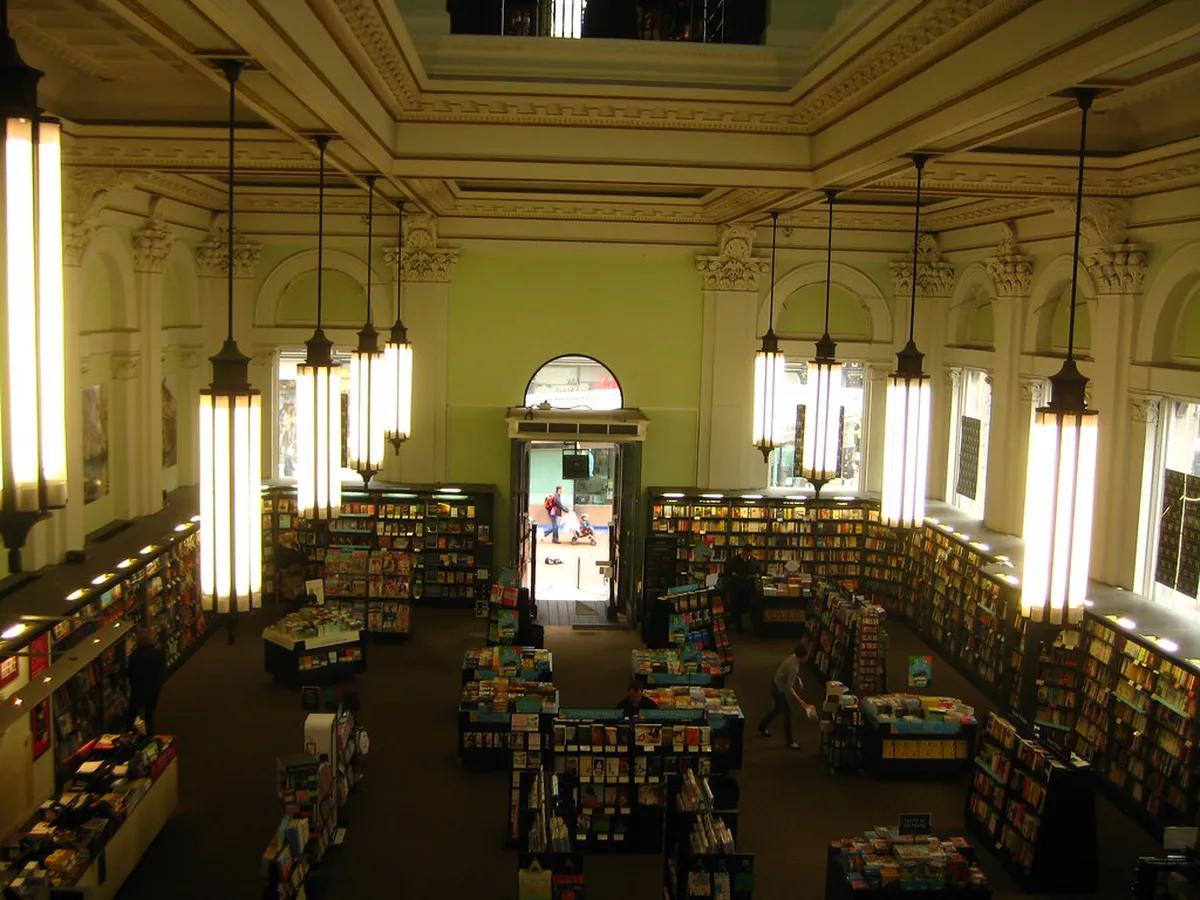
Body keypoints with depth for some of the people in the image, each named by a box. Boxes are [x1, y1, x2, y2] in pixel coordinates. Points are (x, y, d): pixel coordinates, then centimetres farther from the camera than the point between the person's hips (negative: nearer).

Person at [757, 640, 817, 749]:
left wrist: (798, 679, 0)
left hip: (777, 684, 9)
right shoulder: (793, 665, -34)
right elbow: (789, 687, -33)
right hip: (779, 689, -9)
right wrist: (801, 702, -34)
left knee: (777, 709, 26)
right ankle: (789, 742, 12)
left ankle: (761, 728, 46)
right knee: (787, 713, 0)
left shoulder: (794, 657, -7)